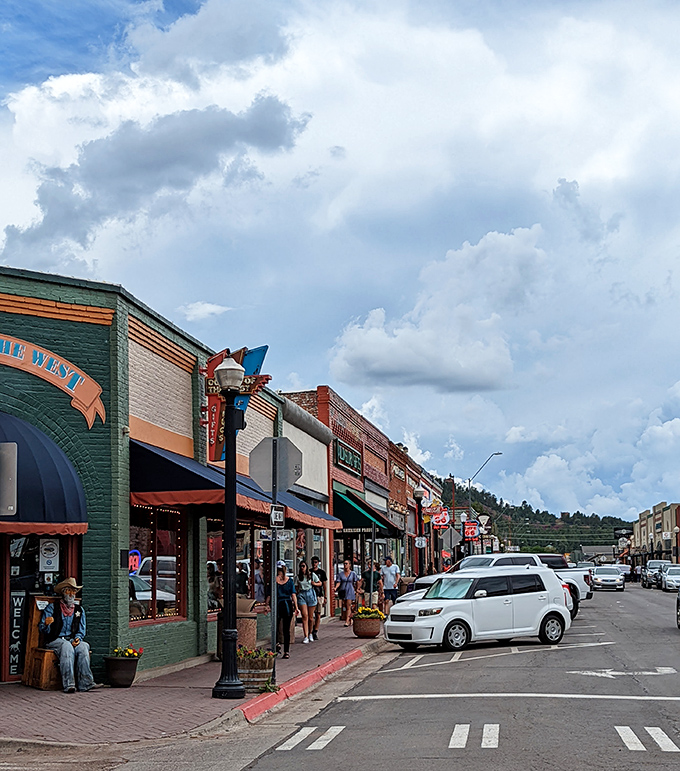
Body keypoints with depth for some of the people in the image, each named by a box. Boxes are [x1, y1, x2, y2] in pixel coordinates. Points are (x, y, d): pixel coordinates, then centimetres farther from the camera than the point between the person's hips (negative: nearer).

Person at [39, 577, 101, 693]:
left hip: (72, 640, 3)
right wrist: (47, 624, -22)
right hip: (54, 640, -3)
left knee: (83, 646, -31)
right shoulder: (51, 607, 8)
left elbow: (82, 630, 16)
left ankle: (86, 683, -38)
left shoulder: (79, 610, 20)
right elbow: (42, 629, 2)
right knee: (67, 646, -37)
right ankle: (68, 685, -43)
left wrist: (78, 638, -6)